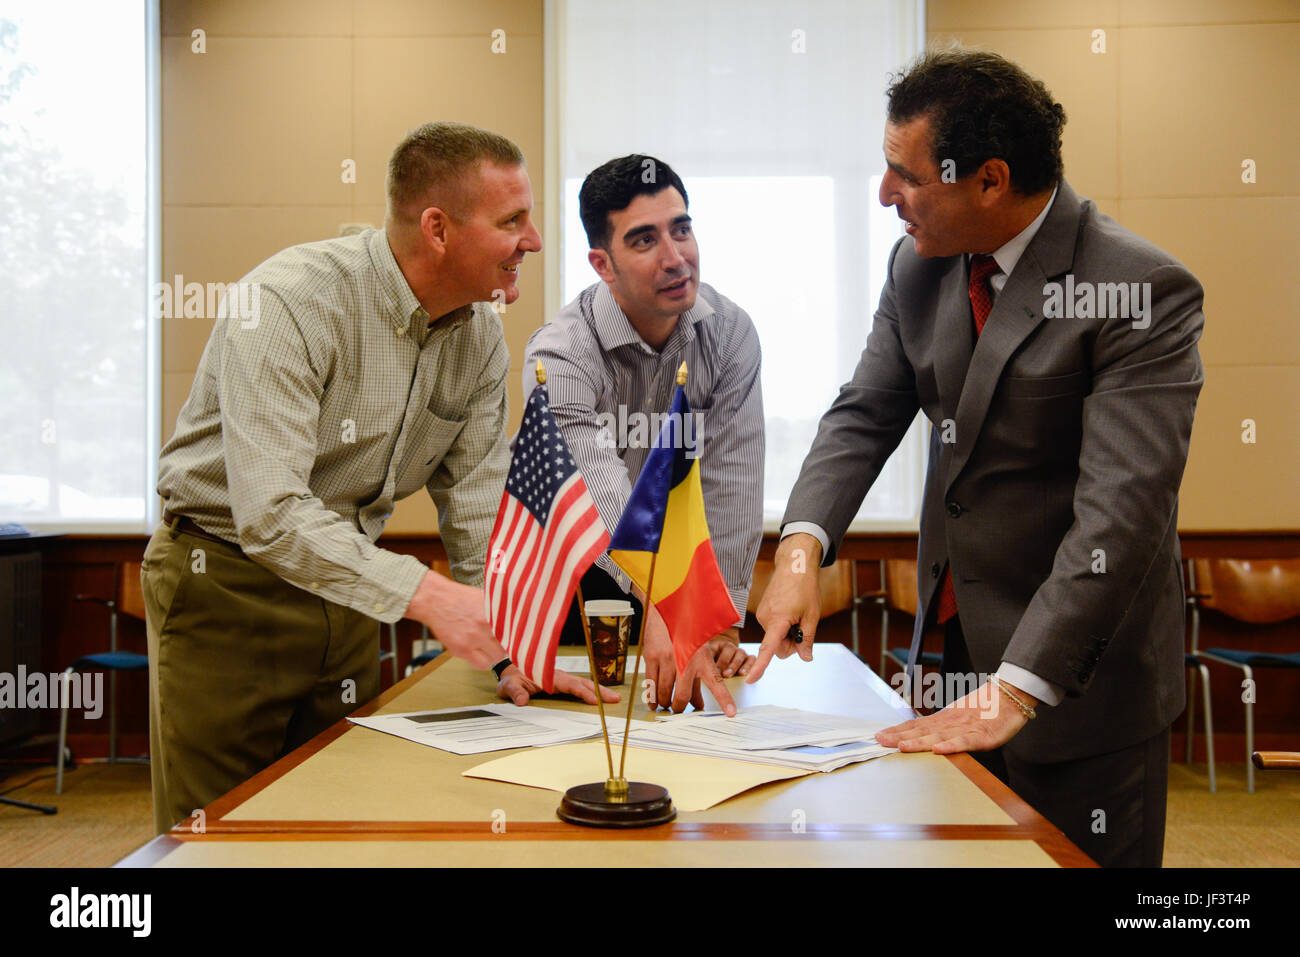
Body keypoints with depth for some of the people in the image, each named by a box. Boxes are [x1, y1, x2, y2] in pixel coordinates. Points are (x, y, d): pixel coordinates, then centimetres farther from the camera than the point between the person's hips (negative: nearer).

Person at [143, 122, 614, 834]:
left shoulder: (481, 333, -4)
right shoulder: (290, 303, -25)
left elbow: (477, 499, 1)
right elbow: (271, 513, -33)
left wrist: (511, 650, -6)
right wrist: (426, 594, -41)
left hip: (345, 587, 6)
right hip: (227, 589, -6)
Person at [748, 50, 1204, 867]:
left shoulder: (1143, 289, -20)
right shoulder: (920, 266, 1)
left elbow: (1121, 511, -26)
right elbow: (865, 415, 2)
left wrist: (1015, 689, -31)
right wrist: (801, 547, -16)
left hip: (1075, 673, -6)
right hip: (951, 641, 6)